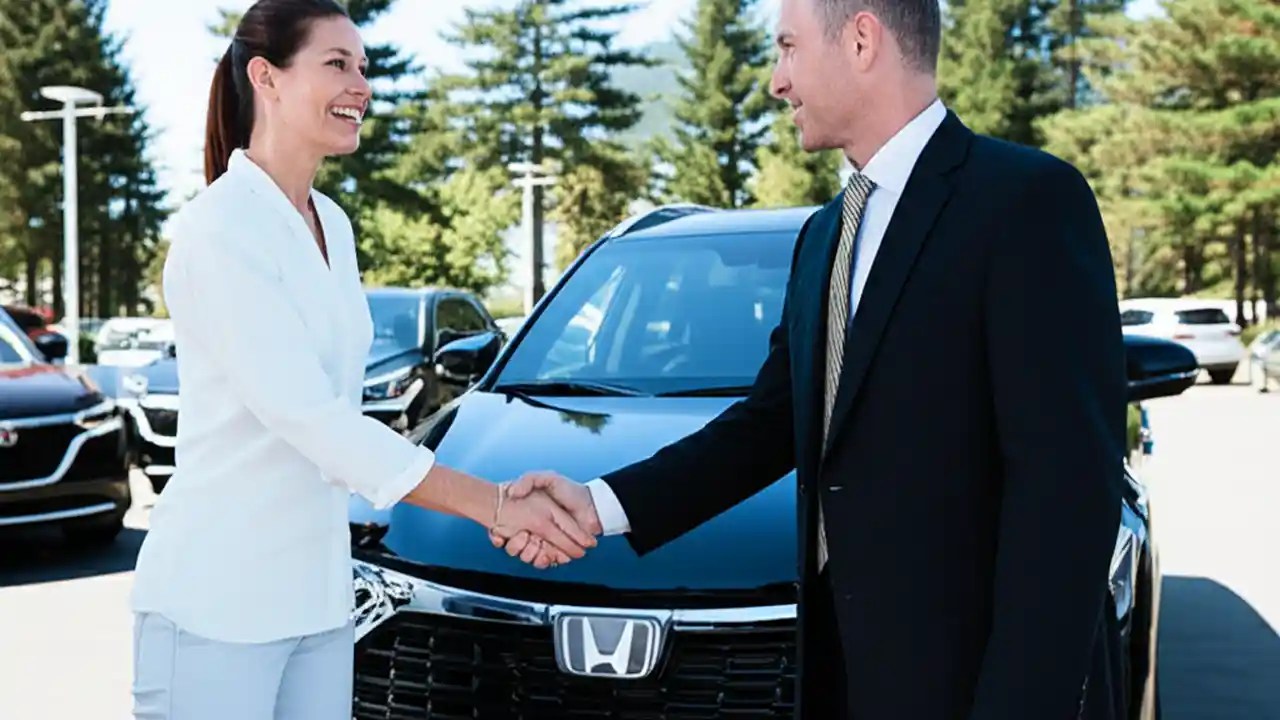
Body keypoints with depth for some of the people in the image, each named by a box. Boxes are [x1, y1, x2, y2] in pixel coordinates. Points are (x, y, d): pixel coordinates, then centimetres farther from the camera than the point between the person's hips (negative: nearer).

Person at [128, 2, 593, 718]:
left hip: (316, 594, 7)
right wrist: (496, 505, -24)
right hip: (218, 604, -7)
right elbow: (312, 419, -23)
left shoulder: (332, 225, 9)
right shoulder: (220, 229, -16)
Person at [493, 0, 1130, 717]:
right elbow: (774, 421, 10)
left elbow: (1069, 475, -18)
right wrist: (604, 504, -1)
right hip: (849, 660, 8)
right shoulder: (825, 235, 13)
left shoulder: (1028, 198, -13)